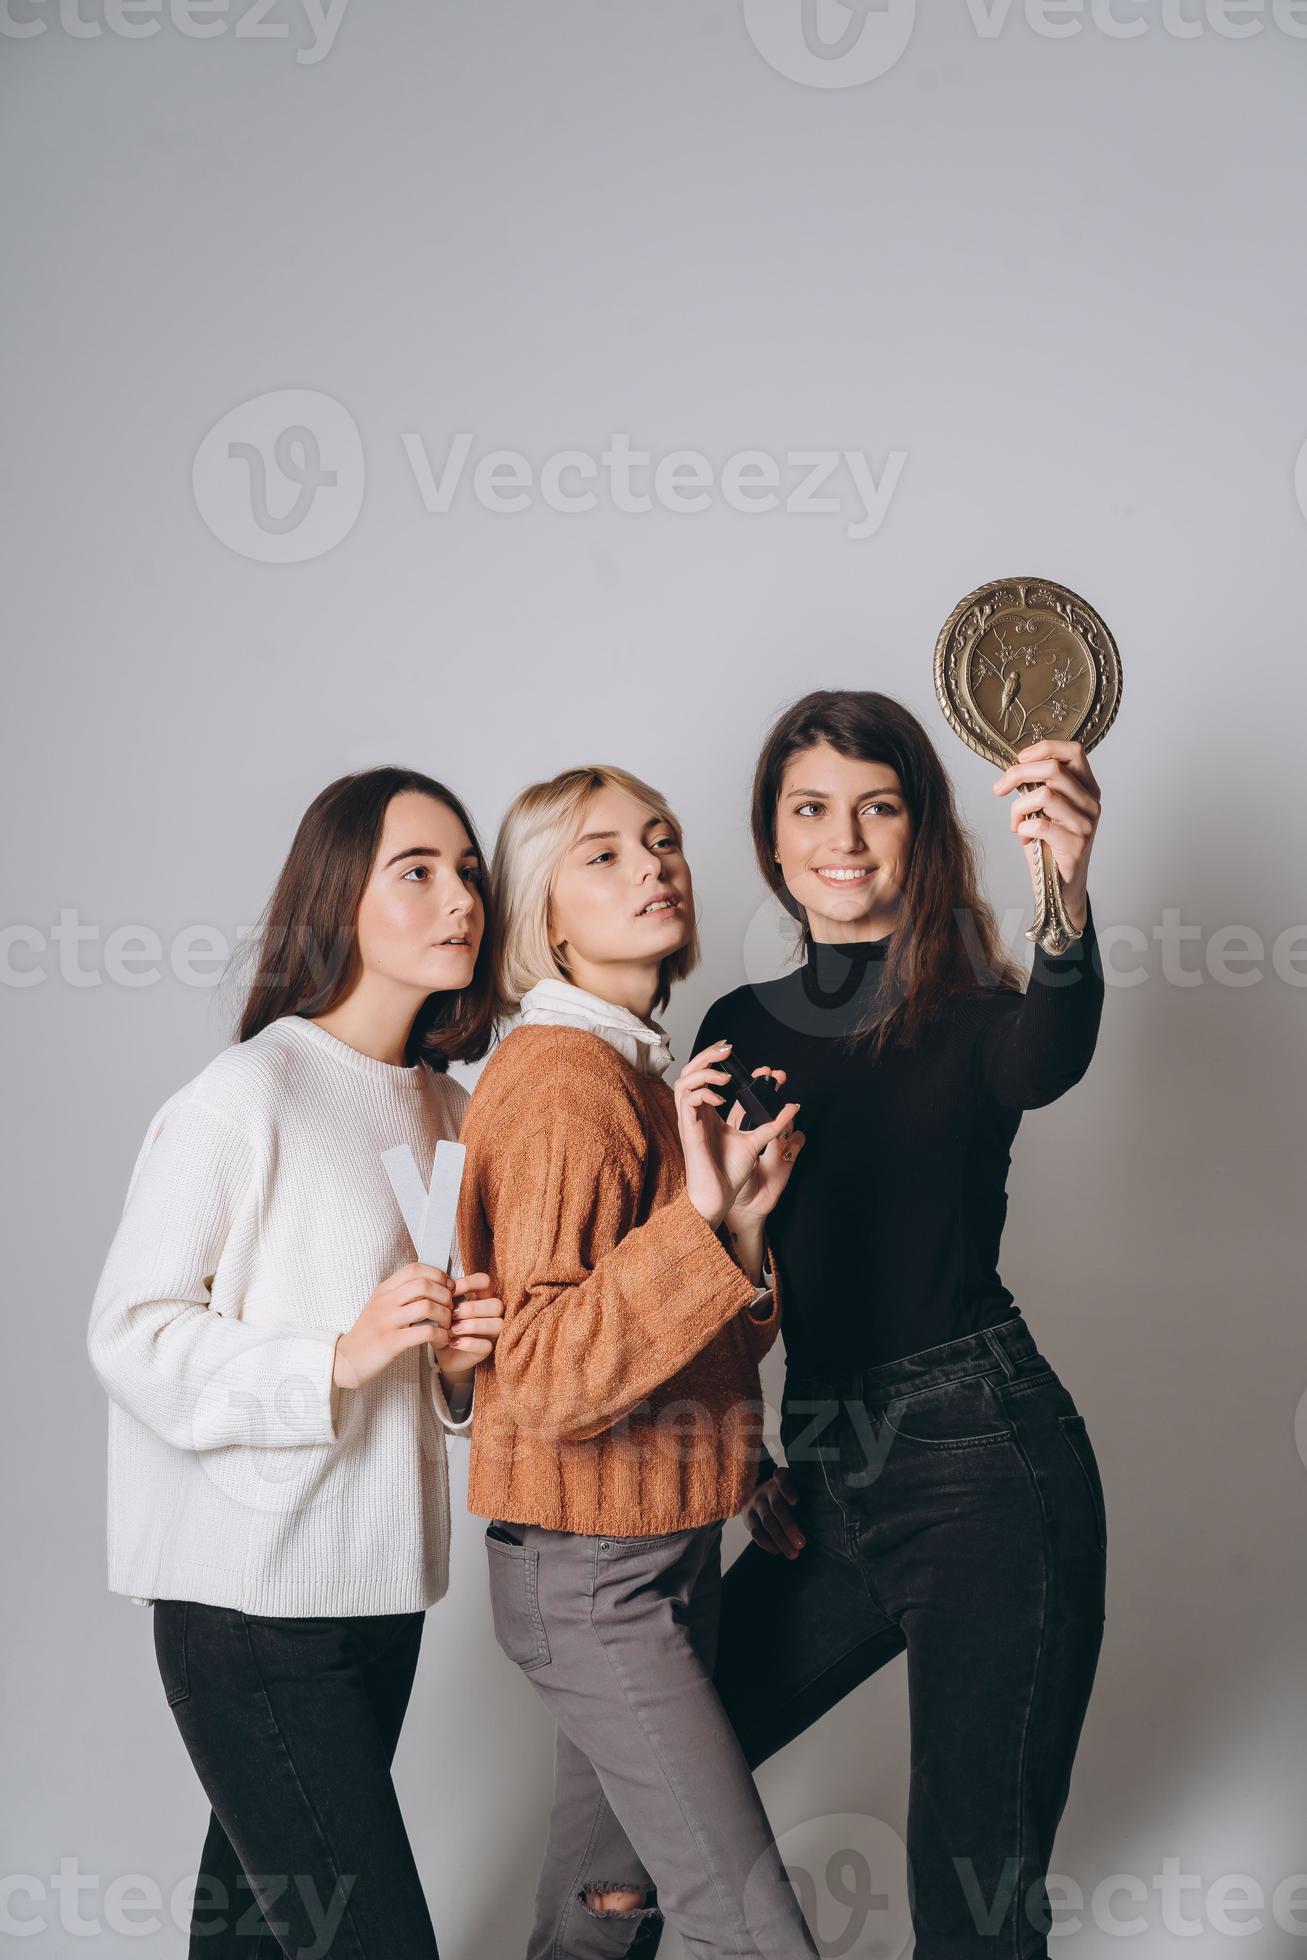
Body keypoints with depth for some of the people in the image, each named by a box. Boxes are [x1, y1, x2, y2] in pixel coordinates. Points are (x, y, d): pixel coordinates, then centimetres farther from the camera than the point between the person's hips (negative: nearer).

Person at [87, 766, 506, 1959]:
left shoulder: (448, 1108, 12)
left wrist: (461, 1355, 1)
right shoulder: (247, 1097, -11)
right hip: (249, 1592, -7)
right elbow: (133, 1334, -13)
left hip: (379, 1583, 7)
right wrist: (338, 1358, -21)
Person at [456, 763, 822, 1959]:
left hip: (666, 1538, 9)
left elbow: (704, 1338, 10)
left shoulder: (643, 1072, 11)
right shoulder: (562, 1082, -19)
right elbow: (541, 1379, -26)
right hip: (590, 1569, -9)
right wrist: (699, 1219, -33)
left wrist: (739, 1220, -9)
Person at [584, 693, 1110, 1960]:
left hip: (987, 1463, -5)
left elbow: (1046, 1060, -31)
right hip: (828, 1483, 6)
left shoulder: (968, 1015, -6)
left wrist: (1065, 898, -51)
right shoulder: (741, 1030, 10)